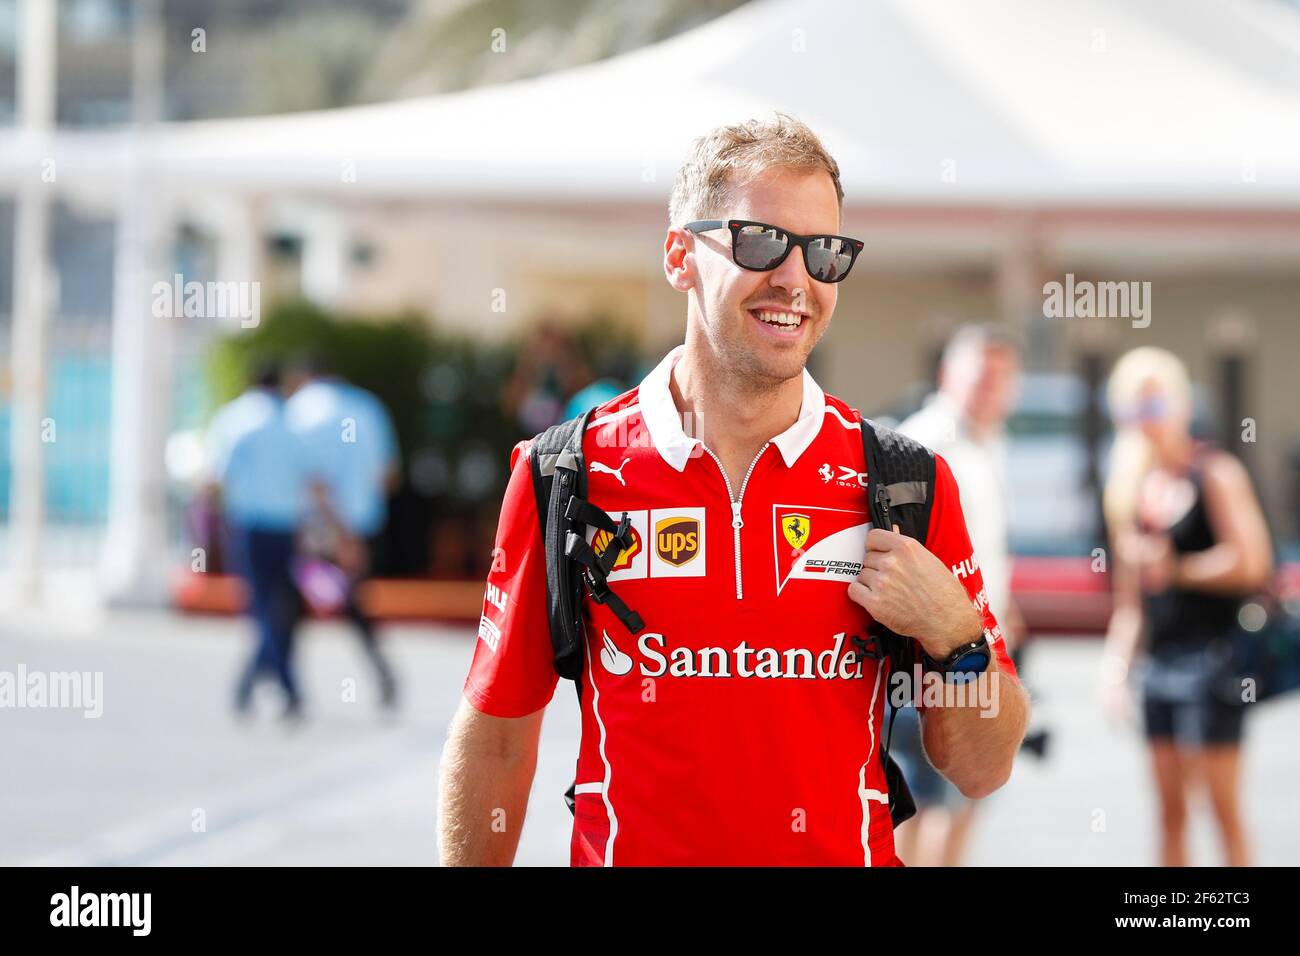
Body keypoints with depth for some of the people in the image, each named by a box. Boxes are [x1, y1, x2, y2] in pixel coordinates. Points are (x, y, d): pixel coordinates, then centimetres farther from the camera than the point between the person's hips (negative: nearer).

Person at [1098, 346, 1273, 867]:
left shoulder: (1214, 473, -8)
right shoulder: (1135, 487, 12)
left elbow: (1251, 561, -19)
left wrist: (1177, 568, -13)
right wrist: (1115, 663, 12)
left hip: (1211, 659, -7)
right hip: (1160, 663, 7)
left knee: (1222, 804, -6)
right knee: (1170, 810, 8)